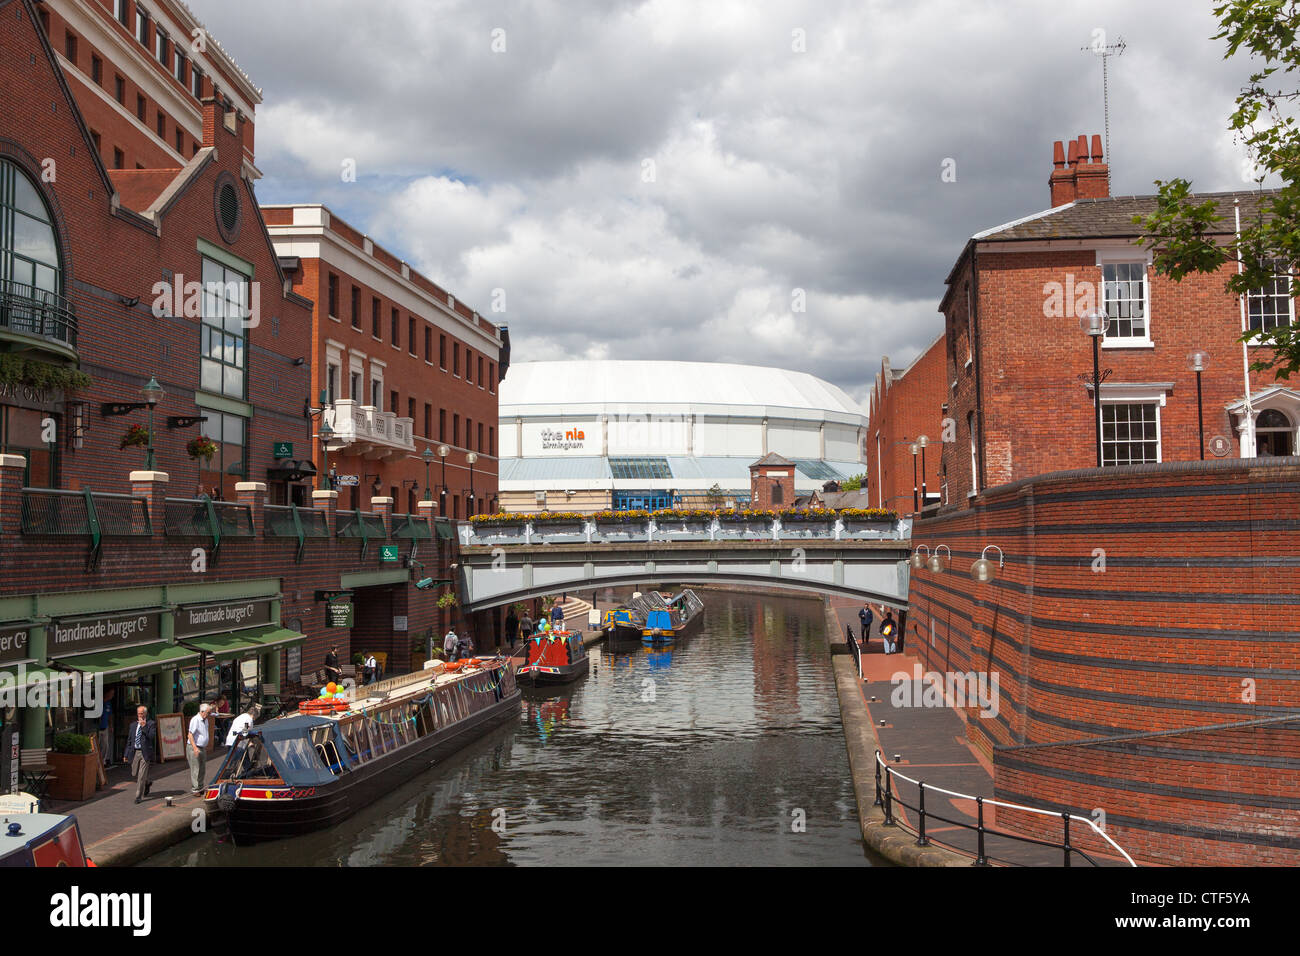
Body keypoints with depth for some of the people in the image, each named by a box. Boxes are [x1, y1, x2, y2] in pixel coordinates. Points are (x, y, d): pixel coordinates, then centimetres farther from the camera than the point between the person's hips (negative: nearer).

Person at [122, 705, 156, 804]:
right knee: (135, 774, 11)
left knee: (142, 775, -7)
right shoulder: (133, 725, 13)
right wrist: (126, 754, 12)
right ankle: (146, 784, 39)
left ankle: (139, 796, 0)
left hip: (145, 752, -5)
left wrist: (144, 726, -20)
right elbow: (129, 741, 16)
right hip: (134, 752, 5)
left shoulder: (151, 724, -1)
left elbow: (152, 736, -15)